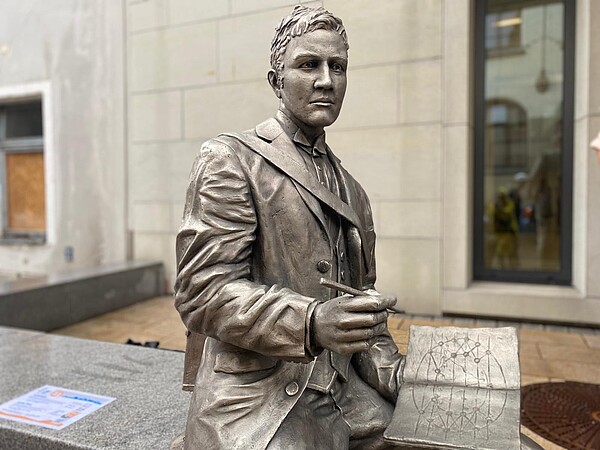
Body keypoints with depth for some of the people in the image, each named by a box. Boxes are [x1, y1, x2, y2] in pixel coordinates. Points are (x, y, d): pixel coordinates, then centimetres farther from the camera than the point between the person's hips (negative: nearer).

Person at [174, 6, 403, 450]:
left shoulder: (353, 192, 14)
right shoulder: (230, 159, -7)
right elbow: (202, 293, -15)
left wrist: (393, 371, 1)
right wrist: (312, 322, -28)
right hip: (256, 411, -6)